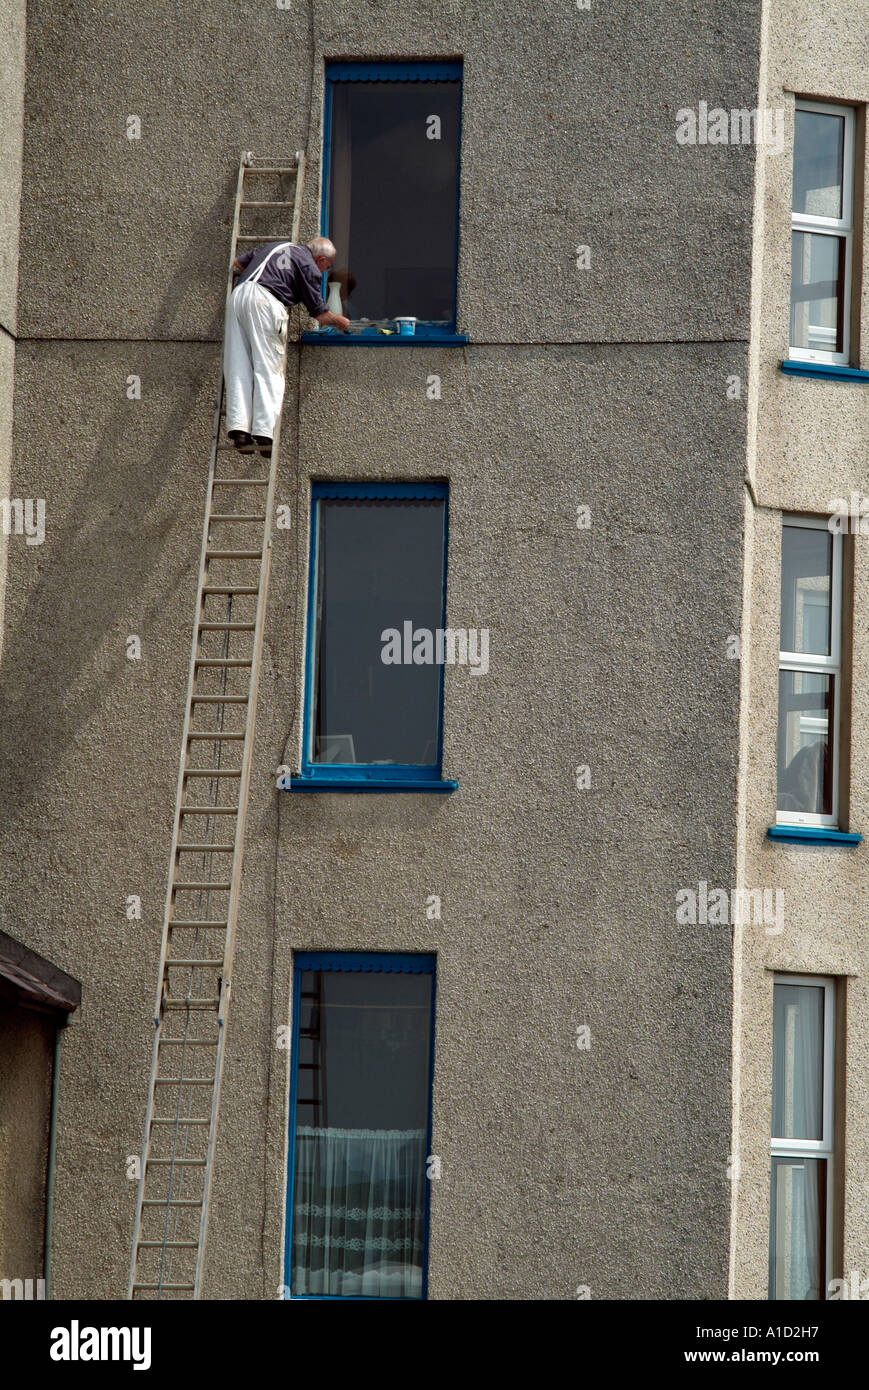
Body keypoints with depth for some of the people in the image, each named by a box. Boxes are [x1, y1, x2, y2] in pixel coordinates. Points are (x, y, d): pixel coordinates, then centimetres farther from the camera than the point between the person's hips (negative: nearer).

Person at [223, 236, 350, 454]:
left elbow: (238, 263, 32)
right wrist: (340, 321, 31)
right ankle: (264, 432, -13)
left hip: (238, 294, 6)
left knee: (239, 366, 3)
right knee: (269, 369, -3)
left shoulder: (276, 247, 29)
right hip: (265, 302, -6)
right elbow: (320, 315, 10)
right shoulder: (310, 268, 10)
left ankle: (238, 428, -7)